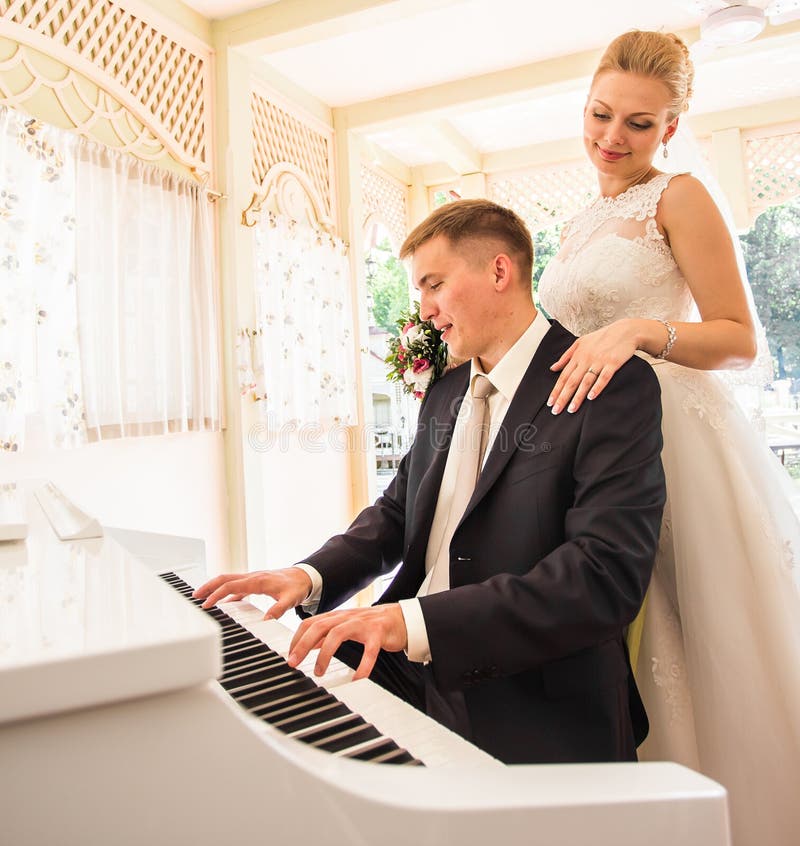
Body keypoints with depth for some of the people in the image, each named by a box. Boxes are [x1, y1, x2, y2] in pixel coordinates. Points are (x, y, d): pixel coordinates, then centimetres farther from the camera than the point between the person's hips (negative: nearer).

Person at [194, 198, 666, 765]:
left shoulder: (615, 387, -12)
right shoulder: (444, 394, 13)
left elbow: (608, 574, -22)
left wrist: (415, 621, -30)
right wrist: (311, 577, 0)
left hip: (536, 713, -6)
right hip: (409, 670, 7)